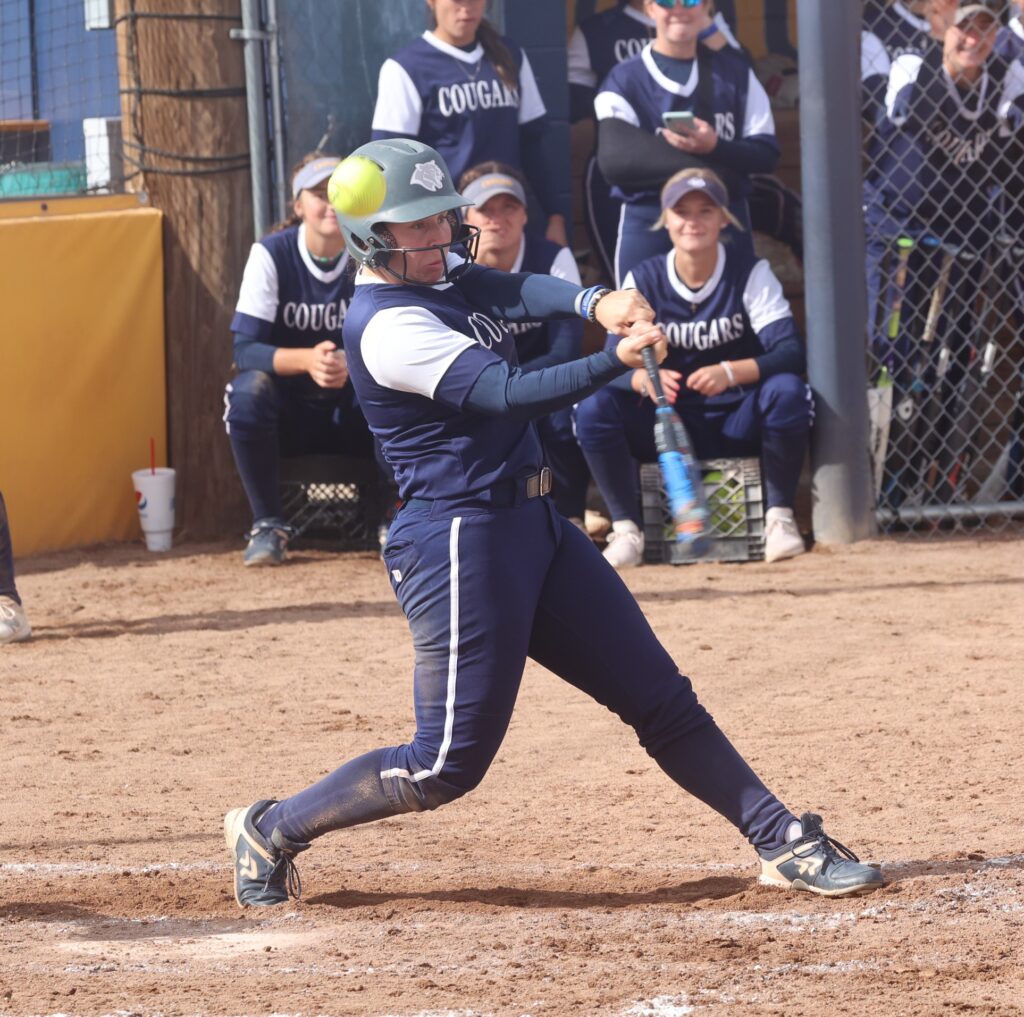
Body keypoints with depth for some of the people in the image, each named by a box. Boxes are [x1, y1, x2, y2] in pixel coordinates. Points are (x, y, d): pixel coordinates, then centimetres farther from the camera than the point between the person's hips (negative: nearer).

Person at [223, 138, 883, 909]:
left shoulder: (441, 271, 10)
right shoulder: (387, 326, -17)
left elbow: (518, 293, -6)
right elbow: (505, 393, -26)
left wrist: (595, 301, -27)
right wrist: (618, 360, -36)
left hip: (535, 526, 9)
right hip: (459, 543, -9)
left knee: (663, 700, 9)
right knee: (449, 763, -4)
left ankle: (784, 843, 13)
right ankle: (271, 830, 13)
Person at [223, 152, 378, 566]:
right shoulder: (270, 254, -10)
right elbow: (245, 349, -18)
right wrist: (306, 359, -38)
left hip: (352, 416, 1)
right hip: (287, 415, -1)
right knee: (249, 389, -33)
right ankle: (268, 525, -18)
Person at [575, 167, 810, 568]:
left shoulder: (751, 273, -6)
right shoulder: (644, 280, -2)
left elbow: (789, 351, -18)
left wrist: (730, 372, -38)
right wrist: (644, 378, -37)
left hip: (737, 427, -1)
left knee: (787, 390, -32)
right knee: (594, 406, -24)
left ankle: (780, 518, -15)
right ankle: (626, 529, -13)